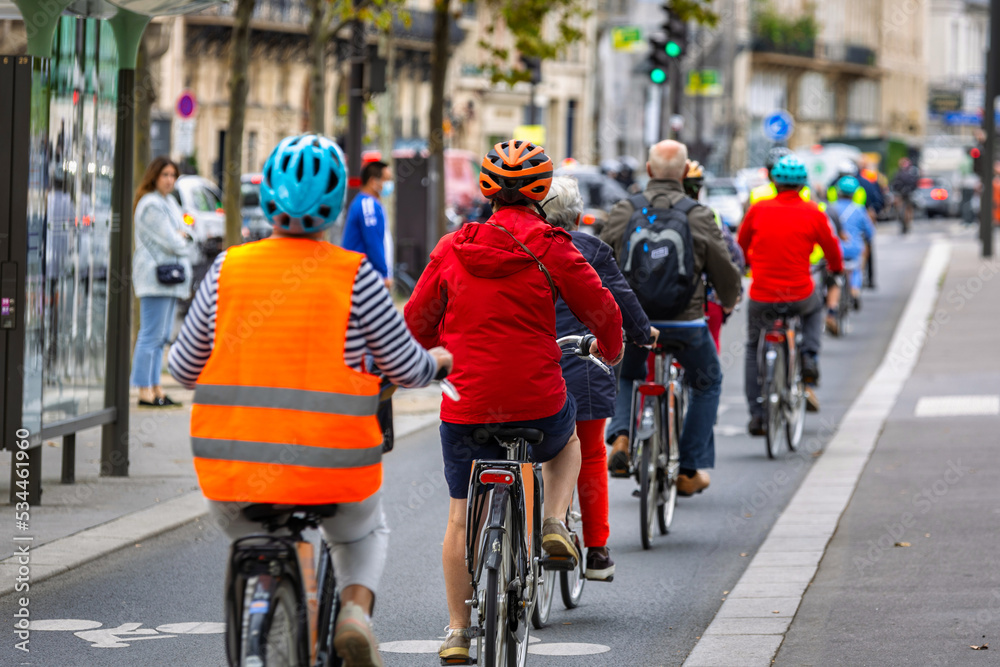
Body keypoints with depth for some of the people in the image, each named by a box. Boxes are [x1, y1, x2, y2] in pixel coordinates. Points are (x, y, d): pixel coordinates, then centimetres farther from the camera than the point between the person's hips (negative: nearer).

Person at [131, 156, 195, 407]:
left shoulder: (169, 202, 19)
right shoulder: (151, 205, -13)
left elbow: (187, 241, 18)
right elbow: (172, 242, -18)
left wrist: (183, 236, -3)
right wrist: (183, 237, 3)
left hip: (172, 279, 10)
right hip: (155, 276, -10)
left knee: (162, 337, 11)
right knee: (151, 336, -10)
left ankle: (155, 388, 15)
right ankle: (145, 392, -10)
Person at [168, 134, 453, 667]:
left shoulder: (228, 270, -1)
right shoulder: (354, 277, -7)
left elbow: (184, 369, 8)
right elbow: (407, 370, 2)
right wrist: (437, 359, 25)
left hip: (233, 473, 1)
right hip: (329, 470, -1)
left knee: (247, 540, 32)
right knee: (365, 532, 31)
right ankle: (355, 611, 4)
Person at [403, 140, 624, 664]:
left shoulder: (452, 248, 2)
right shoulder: (550, 249, -6)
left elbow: (417, 321, 11)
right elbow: (601, 310, 0)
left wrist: (435, 356, 33)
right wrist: (610, 348, 23)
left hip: (465, 407, 1)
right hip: (537, 403, -1)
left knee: (461, 518, 14)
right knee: (566, 435, 34)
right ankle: (555, 523, 13)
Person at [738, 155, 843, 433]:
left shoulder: (758, 210, -2)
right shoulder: (813, 214, -4)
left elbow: (741, 246, 14)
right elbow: (832, 250, 9)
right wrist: (836, 268, 33)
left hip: (762, 298, 0)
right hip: (800, 297, 0)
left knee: (754, 349, 21)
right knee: (815, 310, 36)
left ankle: (756, 415, 14)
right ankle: (808, 358, 12)